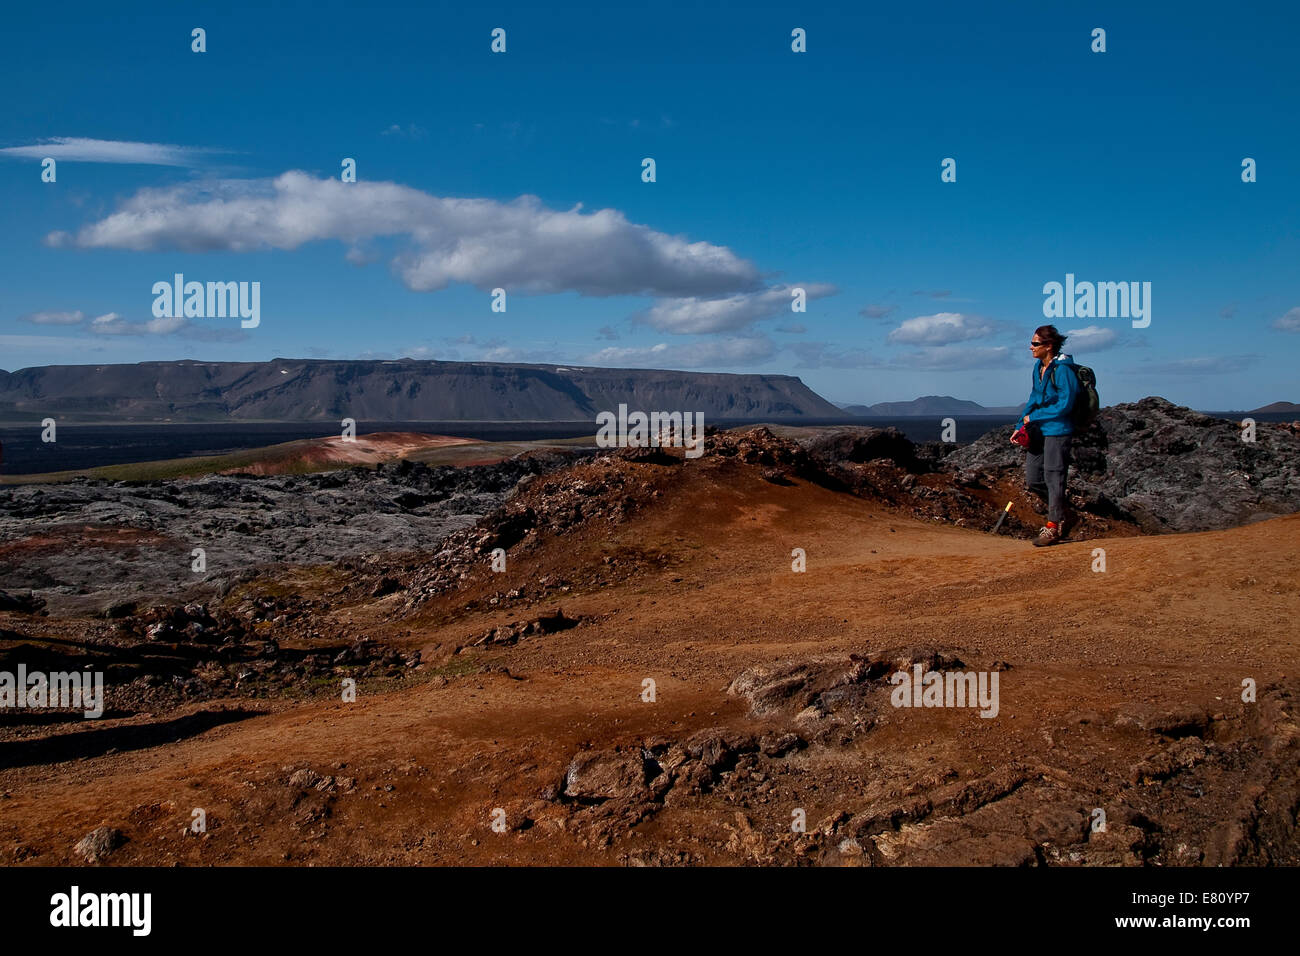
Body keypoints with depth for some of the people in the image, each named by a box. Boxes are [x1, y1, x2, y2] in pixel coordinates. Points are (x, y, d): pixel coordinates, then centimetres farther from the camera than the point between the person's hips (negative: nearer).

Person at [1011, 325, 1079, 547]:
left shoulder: (1062, 370, -16)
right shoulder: (1038, 367, 10)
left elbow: (1064, 405, -19)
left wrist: (1033, 417, -13)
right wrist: (1021, 427, 9)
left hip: (1057, 430, -8)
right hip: (1037, 430, 8)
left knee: (1053, 478, -2)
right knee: (1033, 480, 10)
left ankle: (1054, 525, 10)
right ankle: (1063, 511, 30)